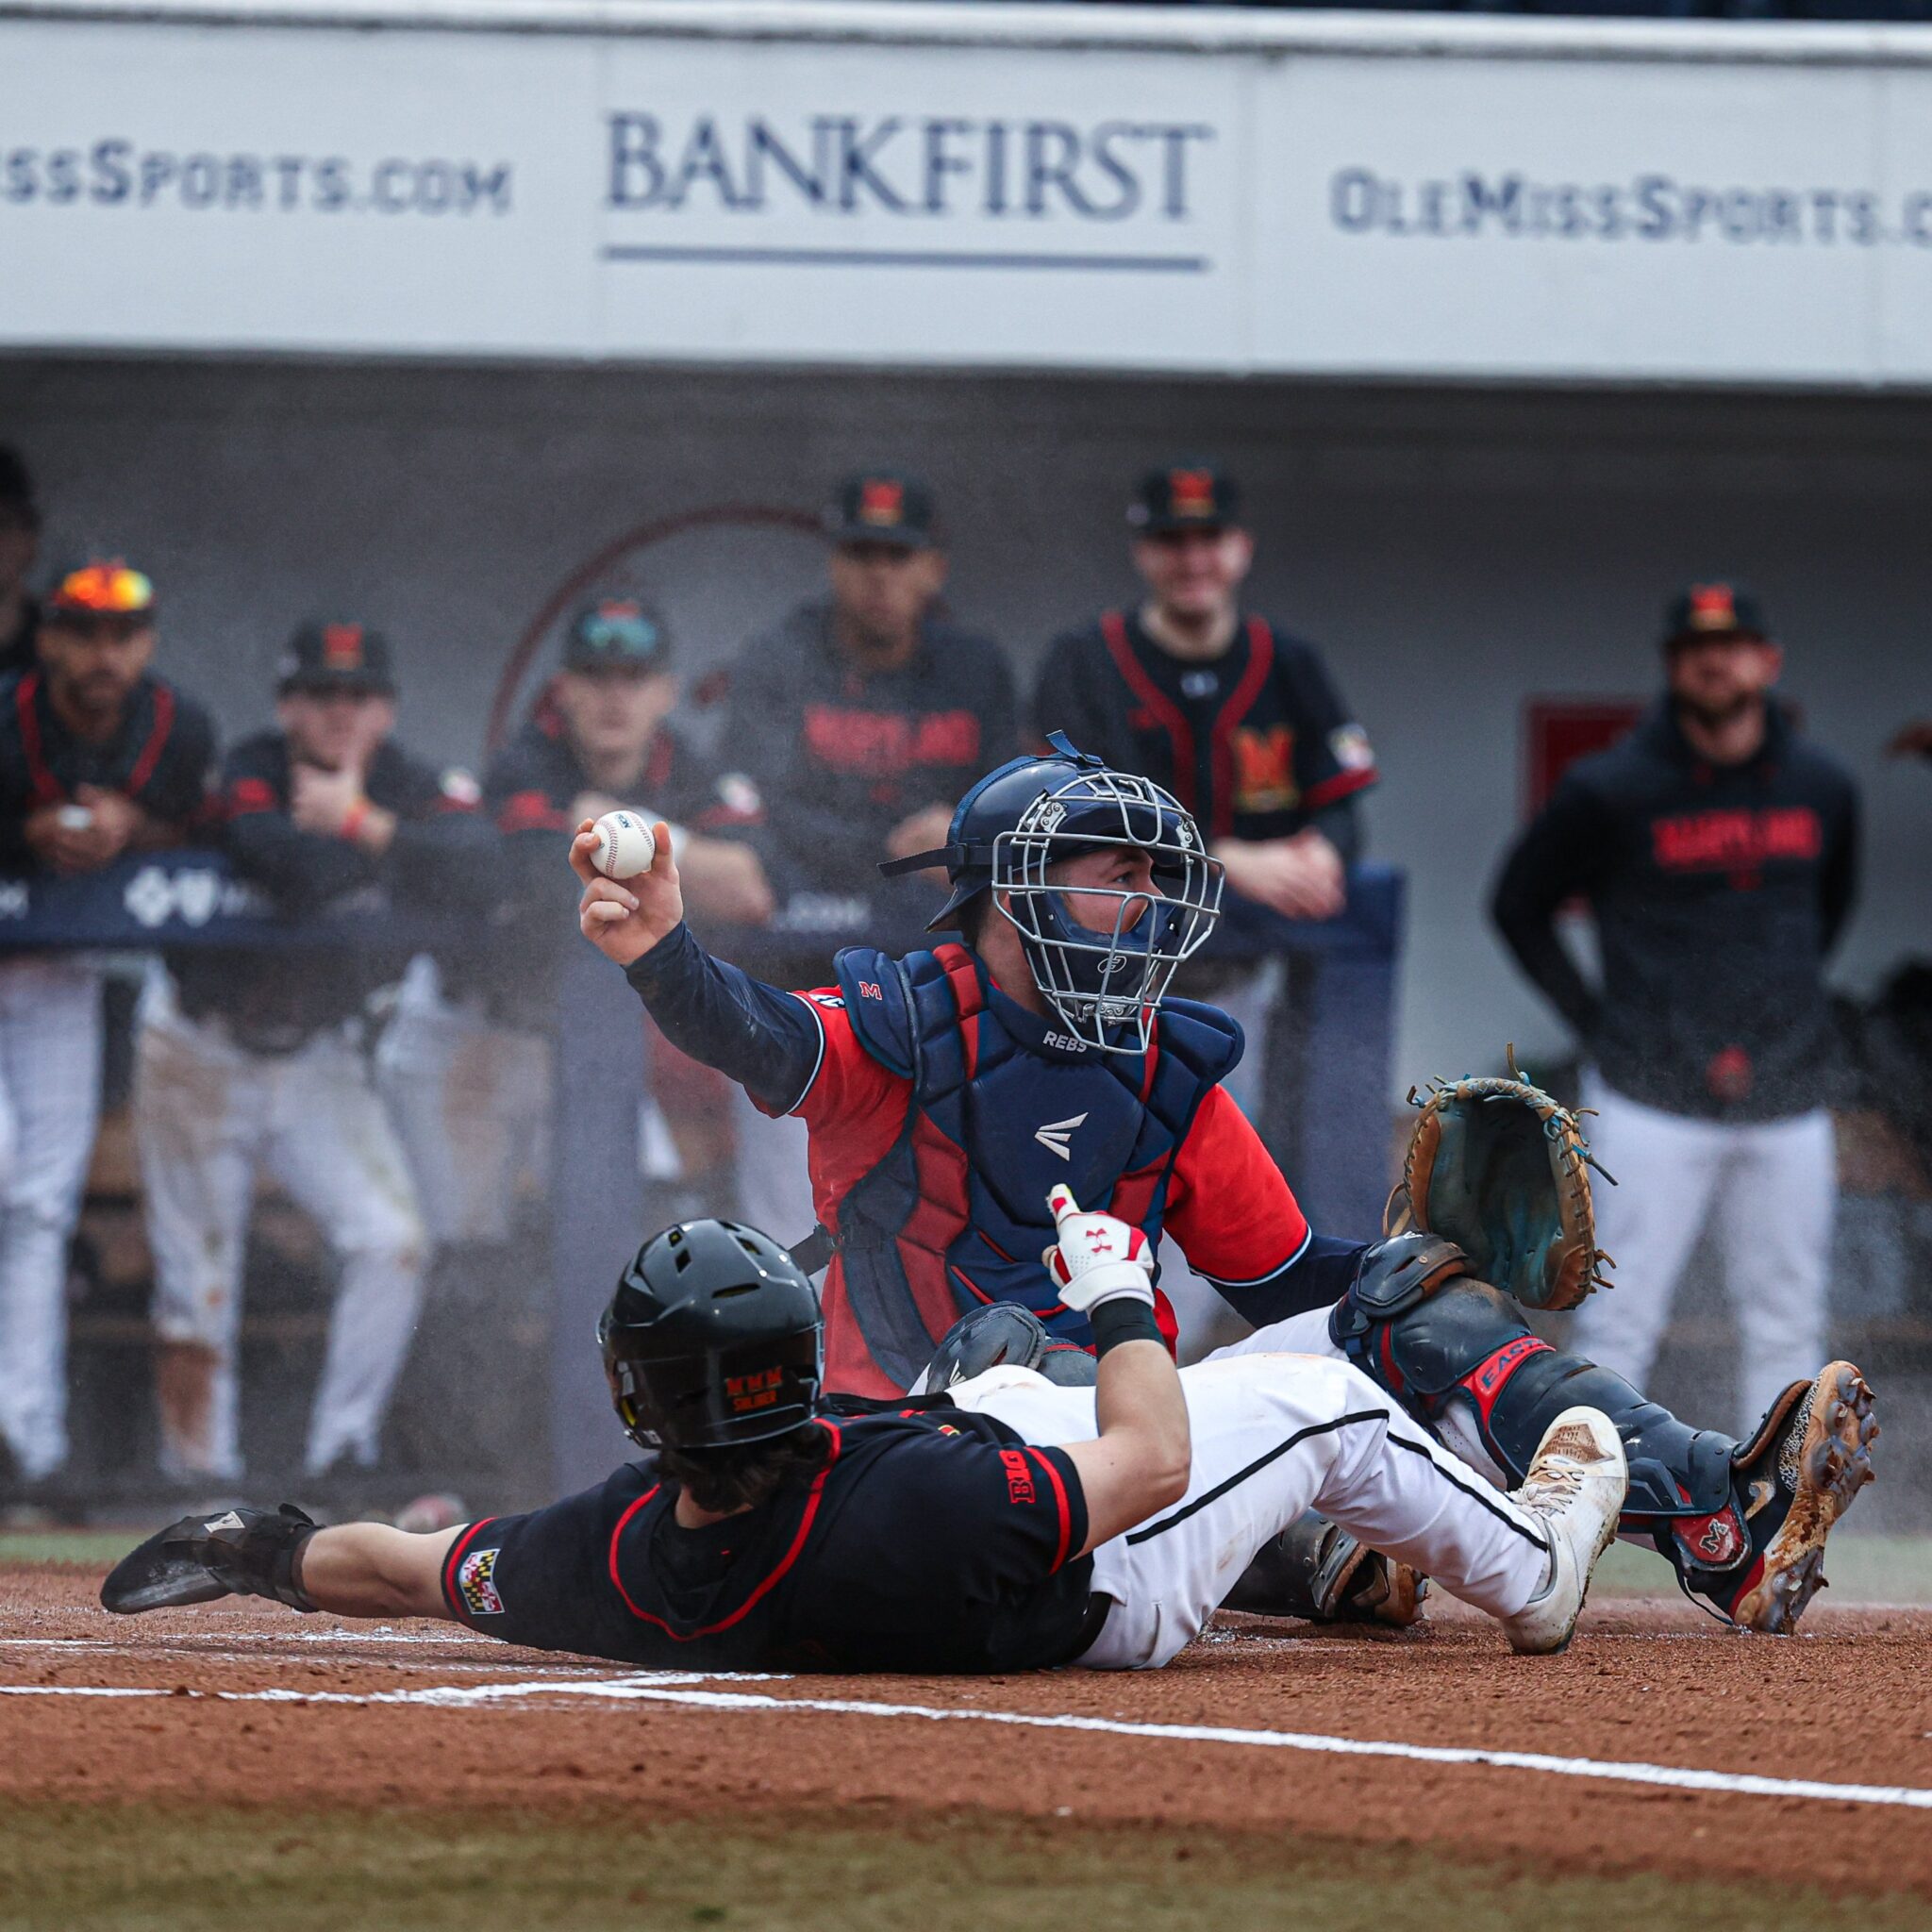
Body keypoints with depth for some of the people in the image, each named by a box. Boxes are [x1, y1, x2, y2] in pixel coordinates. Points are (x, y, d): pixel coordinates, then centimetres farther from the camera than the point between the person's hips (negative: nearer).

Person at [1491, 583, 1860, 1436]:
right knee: (1619, 1322, -4)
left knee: (1788, 1325, 6)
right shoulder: (1609, 791, -6)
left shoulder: (1821, 787, 7)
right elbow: (1518, 907, 5)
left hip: (1785, 1107, 4)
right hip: (1653, 1102, -4)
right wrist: (1594, 1022, -1)